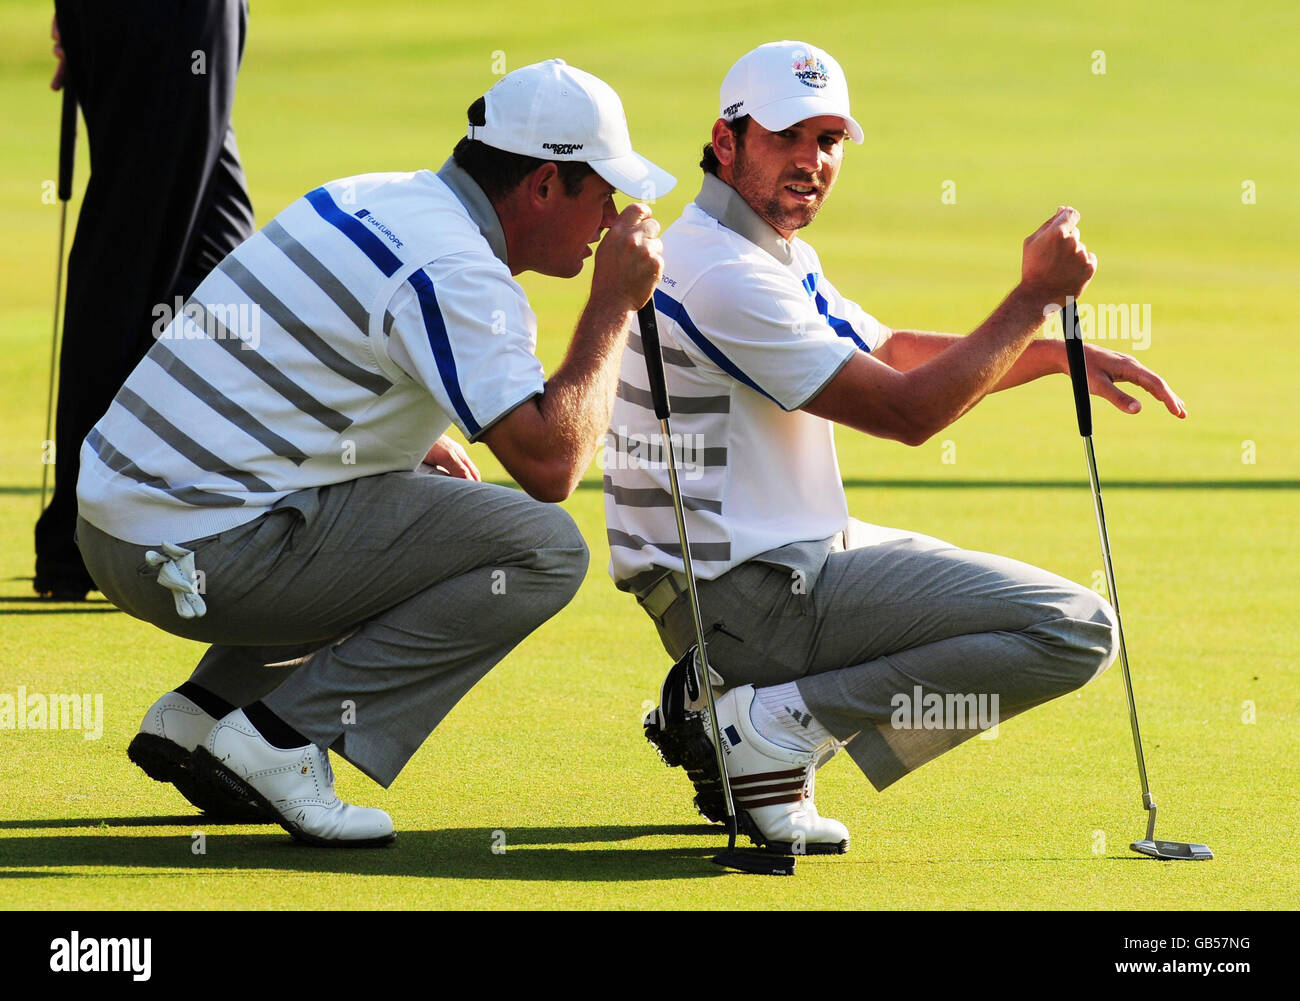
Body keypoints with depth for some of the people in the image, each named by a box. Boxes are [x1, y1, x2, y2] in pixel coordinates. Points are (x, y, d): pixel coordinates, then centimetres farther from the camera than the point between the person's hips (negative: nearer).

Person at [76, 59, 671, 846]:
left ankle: (201, 712, 17)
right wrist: (615, 306, -9)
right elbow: (550, 465, -21)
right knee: (546, 548, -8)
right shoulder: (457, 274, -14)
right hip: (204, 557, -9)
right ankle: (285, 738, -10)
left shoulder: (369, 198, 14)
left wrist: (420, 439, 19)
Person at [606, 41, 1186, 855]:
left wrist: (1061, 355, 14)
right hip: (753, 598, -11)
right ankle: (769, 727, -13)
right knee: (1075, 630, -14)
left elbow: (893, 352, 25)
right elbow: (907, 412, -19)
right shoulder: (725, 274, -20)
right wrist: (1036, 297, -13)